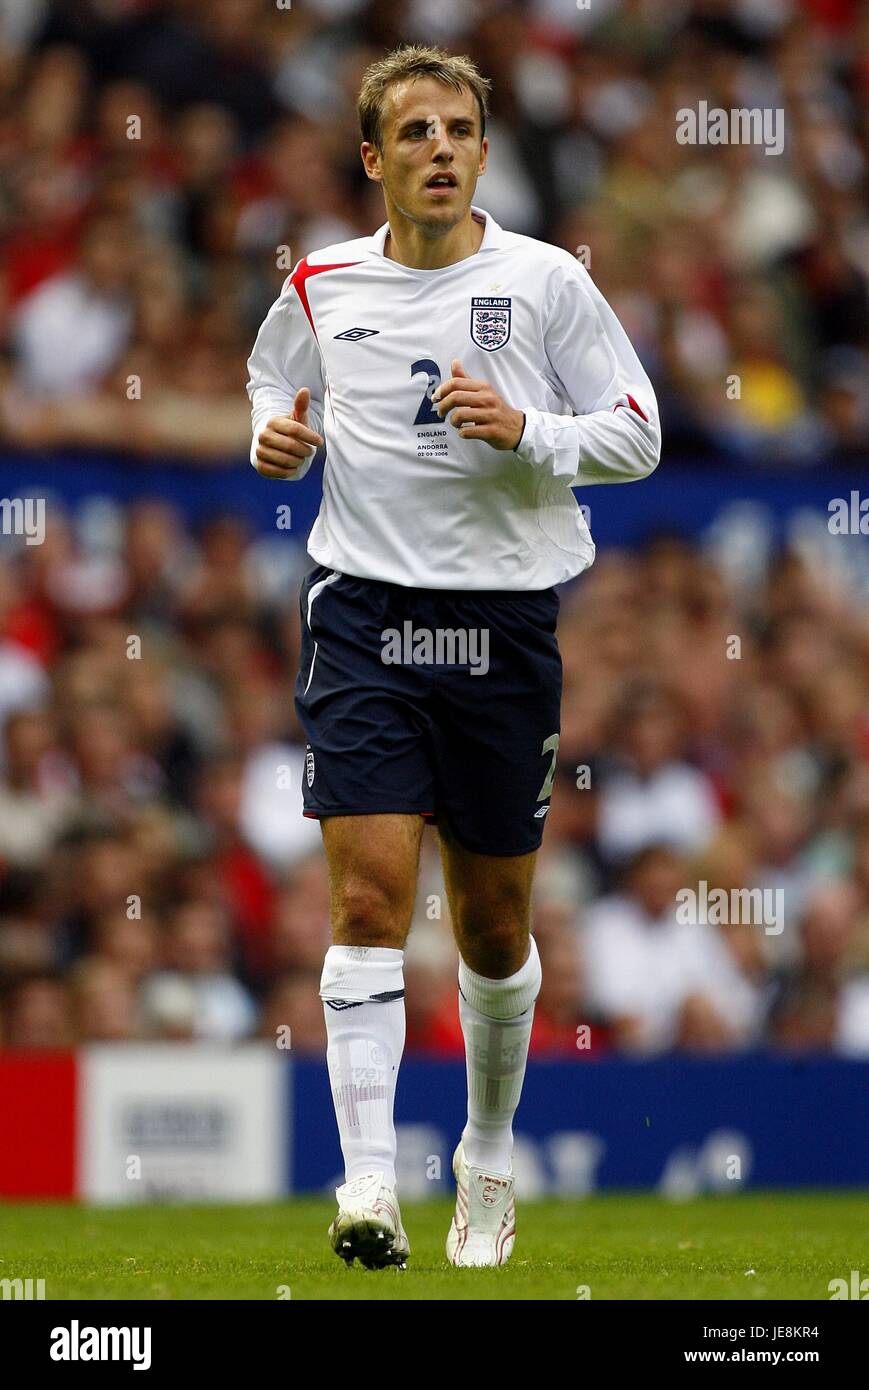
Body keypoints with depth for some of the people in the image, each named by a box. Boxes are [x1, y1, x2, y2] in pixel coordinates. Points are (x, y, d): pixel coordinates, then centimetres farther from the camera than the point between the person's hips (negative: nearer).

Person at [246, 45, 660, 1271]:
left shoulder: (547, 282, -1)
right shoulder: (321, 287, 5)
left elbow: (638, 434, 1)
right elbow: (279, 393, 24)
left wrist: (526, 431, -16)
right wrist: (277, 439, 0)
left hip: (506, 615, 0)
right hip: (363, 612, 0)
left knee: (494, 925, 9)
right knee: (370, 891, -14)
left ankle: (489, 1156, 31)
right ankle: (369, 1183, -19)